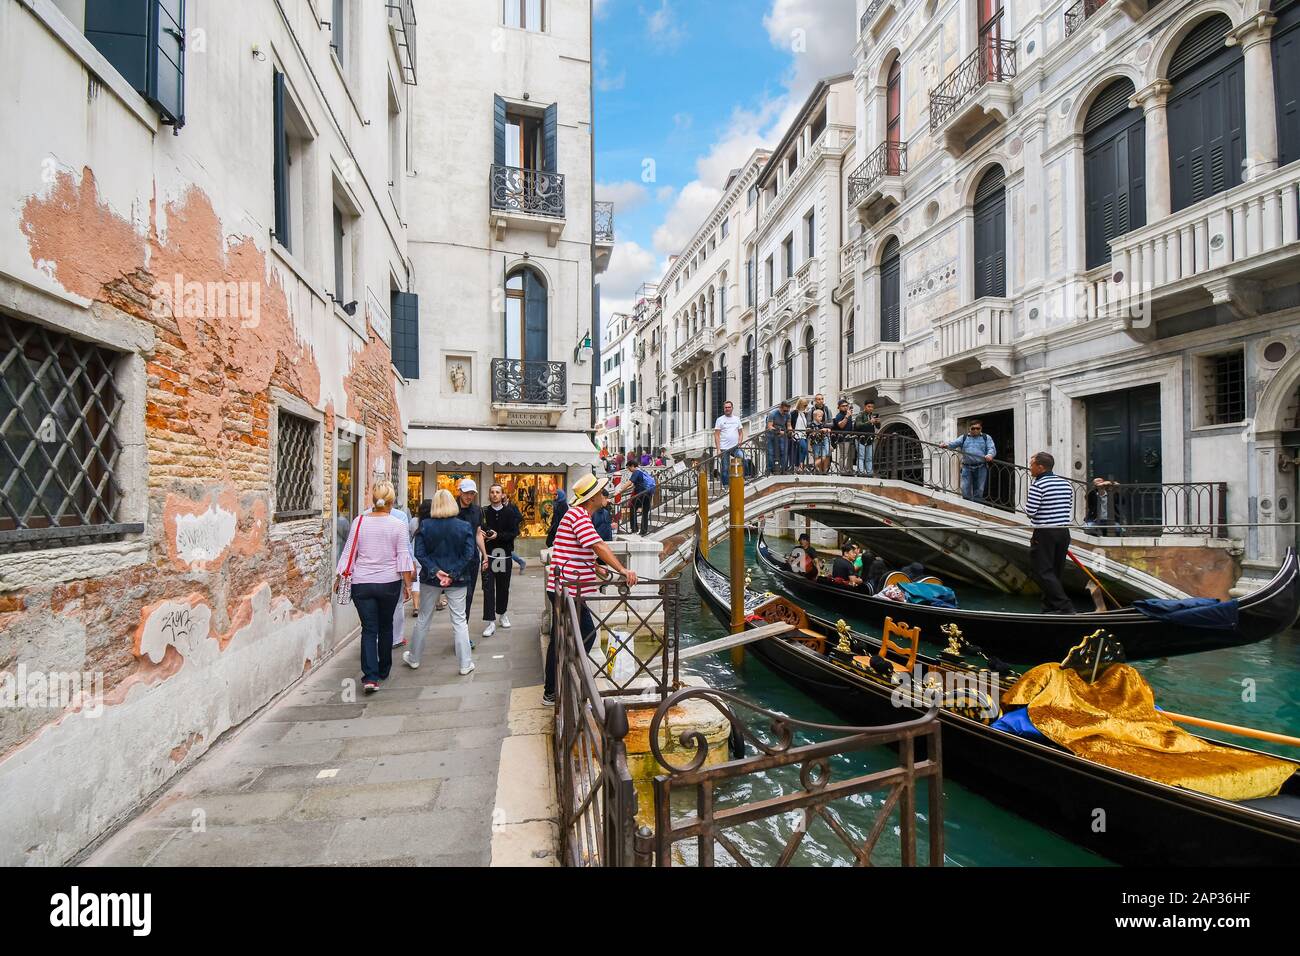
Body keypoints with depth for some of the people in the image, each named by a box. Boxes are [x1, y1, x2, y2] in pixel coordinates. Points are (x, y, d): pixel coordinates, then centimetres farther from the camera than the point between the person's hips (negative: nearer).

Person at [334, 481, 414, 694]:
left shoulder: (359, 522, -3)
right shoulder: (398, 525, -7)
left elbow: (348, 553, 1)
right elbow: (403, 557, -6)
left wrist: (339, 578, 12)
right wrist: (407, 583, 1)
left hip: (362, 584, 0)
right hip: (389, 583, 0)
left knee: (369, 630, 5)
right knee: (385, 627, 16)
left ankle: (370, 677, -6)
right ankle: (383, 672, 29)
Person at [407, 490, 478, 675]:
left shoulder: (425, 525, -6)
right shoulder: (464, 526, -9)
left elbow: (419, 554, -10)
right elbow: (470, 555, -13)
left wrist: (434, 571, -12)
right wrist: (453, 575, -11)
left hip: (431, 579, 1)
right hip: (457, 581, -1)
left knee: (423, 619, 17)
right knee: (460, 620, 6)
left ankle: (414, 658, 33)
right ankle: (465, 663, 9)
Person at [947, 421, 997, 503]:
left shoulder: (986, 438, 11)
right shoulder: (964, 438, 14)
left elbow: (992, 449, -1)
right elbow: (954, 443, 0)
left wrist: (990, 455, -25)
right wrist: (947, 445, -23)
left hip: (981, 468, -1)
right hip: (967, 467, 1)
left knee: (979, 490, 2)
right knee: (965, 489, -2)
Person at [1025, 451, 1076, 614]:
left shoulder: (1038, 486, -14)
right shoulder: (1067, 484, 8)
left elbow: (1030, 511, -17)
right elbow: (1070, 510, 13)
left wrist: (1026, 506, 3)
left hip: (1044, 534, -8)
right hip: (1064, 532, 8)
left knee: (1042, 571, -3)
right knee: (1056, 572, 14)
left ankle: (1065, 607, -10)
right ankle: (1050, 607, 21)